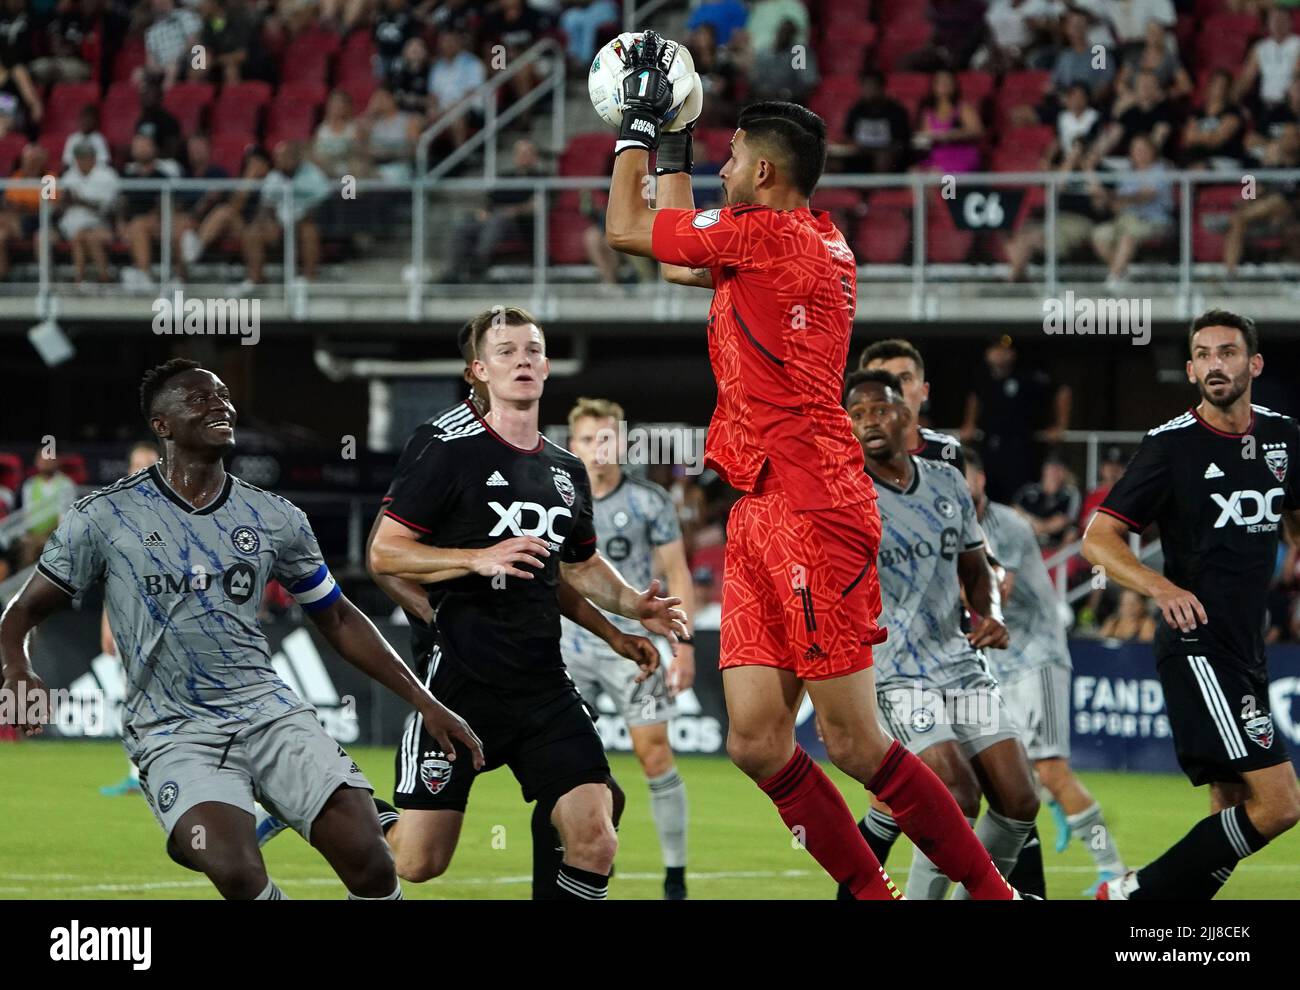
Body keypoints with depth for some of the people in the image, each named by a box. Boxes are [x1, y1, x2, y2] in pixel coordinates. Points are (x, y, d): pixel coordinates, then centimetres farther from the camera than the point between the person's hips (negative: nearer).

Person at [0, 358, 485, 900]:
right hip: (175, 731, -3)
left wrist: (424, 703, 14)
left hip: (269, 711, 3)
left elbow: (338, 620, 19)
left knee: (369, 861, -17)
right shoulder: (104, 518, 0)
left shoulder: (275, 519, 9)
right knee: (239, 875, -29)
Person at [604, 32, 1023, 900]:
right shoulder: (814, 245, 17)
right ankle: (874, 894, 8)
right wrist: (673, 145, 33)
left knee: (854, 744, -8)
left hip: (811, 508, -9)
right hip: (763, 512, 9)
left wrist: (639, 122, 10)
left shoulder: (771, 233, -9)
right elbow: (679, 260, 33)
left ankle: (995, 893, -3)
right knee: (756, 741, 4)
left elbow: (626, 229, 0)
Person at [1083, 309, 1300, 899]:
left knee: (1235, 814, 8)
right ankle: (1135, 895, -10)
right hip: (1196, 647, -8)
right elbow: (1097, 539, -8)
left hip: (1248, 649, 8)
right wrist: (1160, 586, -24)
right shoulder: (1172, 446, -8)